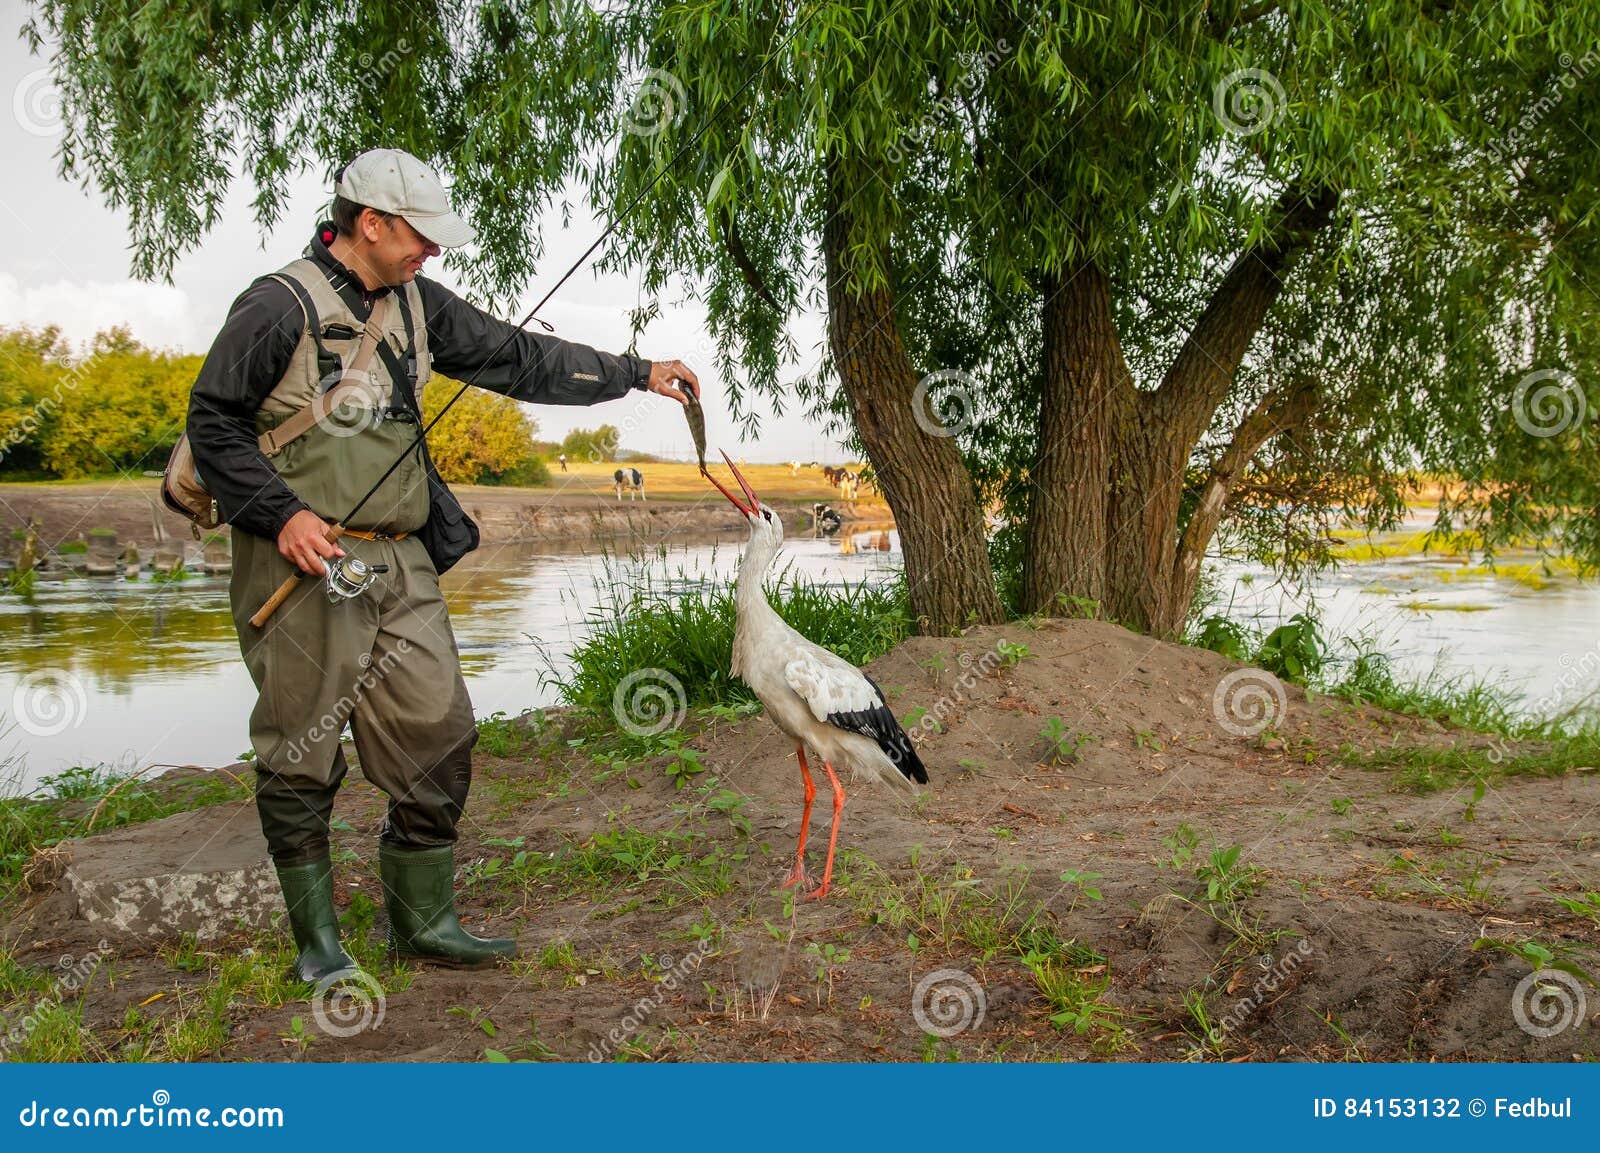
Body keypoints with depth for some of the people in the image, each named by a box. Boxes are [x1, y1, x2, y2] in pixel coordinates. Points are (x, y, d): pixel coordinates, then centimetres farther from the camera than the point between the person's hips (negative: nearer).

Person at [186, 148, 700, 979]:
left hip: (399, 564, 7)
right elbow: (213, 420, -7)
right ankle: (317, 941, 18)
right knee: (302, 758, 2)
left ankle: (422, 924, 20)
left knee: (439, 739, 6)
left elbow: (515, 359, 16)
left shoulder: (415, 304, 12)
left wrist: (636, 374, 15)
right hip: (303, 565, -7)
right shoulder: (280, 306, -8)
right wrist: (283, 515, -17)